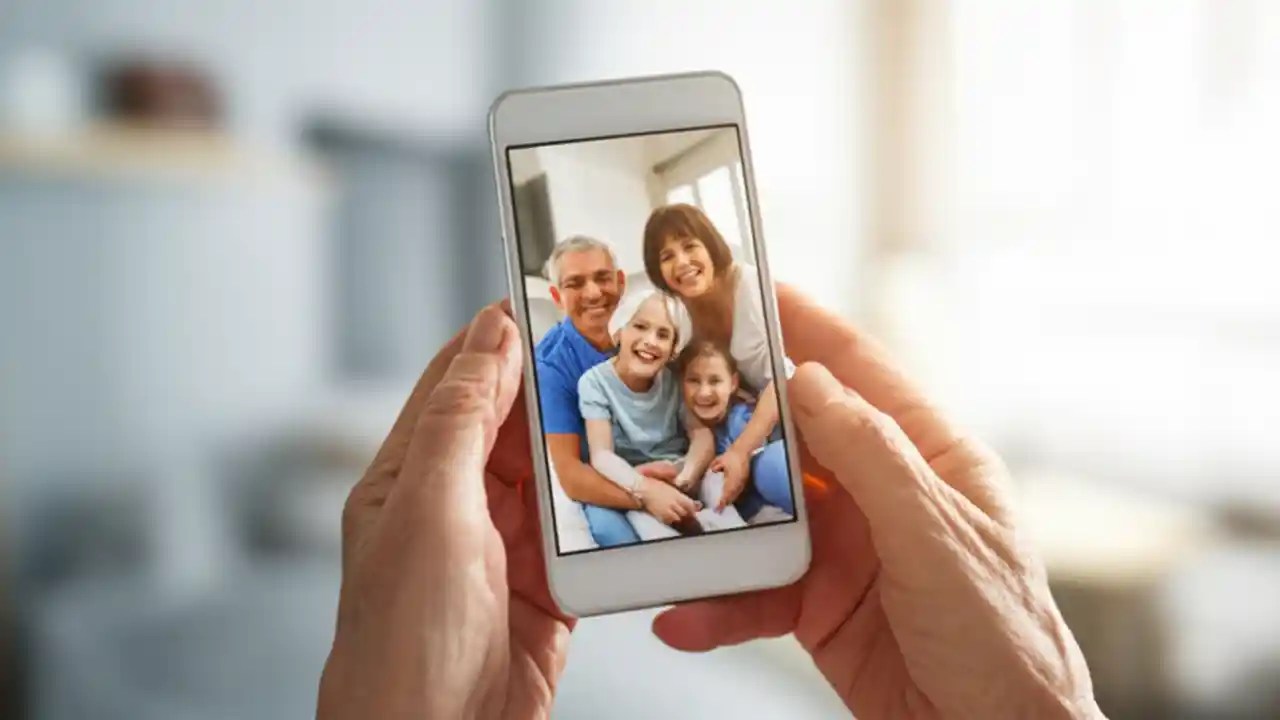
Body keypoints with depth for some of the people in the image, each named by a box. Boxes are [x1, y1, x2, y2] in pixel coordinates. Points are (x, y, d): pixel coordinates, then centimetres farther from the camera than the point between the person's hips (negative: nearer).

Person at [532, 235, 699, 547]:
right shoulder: (551, 363, -14)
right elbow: (570, 476, -17)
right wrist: (643, 493, -33)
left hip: (673, 475, 3)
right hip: (604, 488, -3)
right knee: (610, 528, -34)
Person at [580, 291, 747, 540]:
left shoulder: (674, 379, -2)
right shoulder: (595, 381, -13)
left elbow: (702, 435, -9)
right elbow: (602, 455, -22)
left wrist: (688, 477, -33)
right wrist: (645, 489, -41)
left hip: (678, 474, 3)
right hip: (632, 481, -3)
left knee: (713, 479, -27)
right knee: (640, 507, -35)